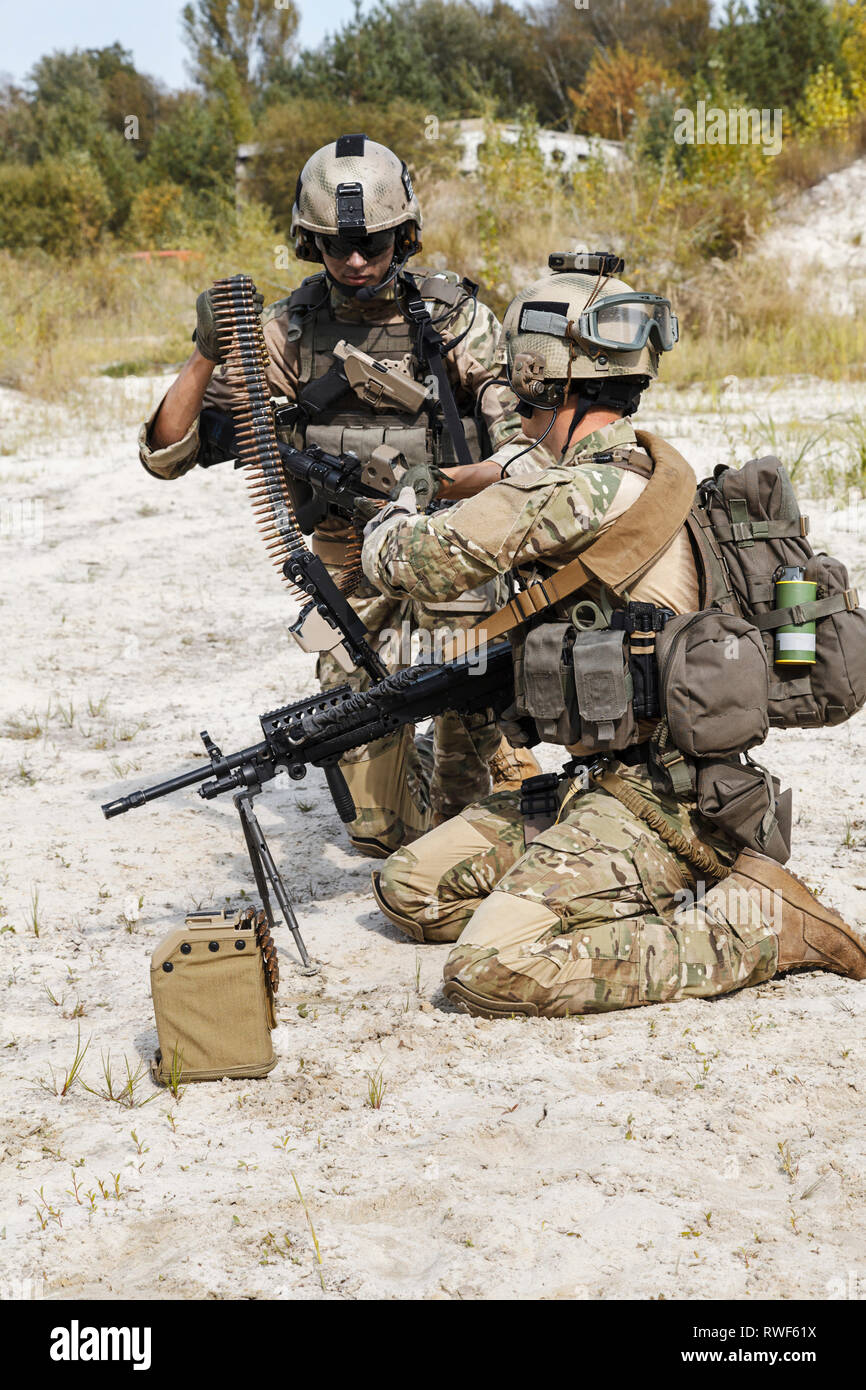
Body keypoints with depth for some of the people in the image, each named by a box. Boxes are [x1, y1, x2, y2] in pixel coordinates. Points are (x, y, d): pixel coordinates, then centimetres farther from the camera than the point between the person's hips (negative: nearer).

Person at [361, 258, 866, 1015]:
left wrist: (396, 517, 9)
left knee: (490, 971, -22)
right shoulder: (653, 471, 11)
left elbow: (408, 563, -14)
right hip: (600, 783, 10)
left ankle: (756, 925, -9)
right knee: (410, 889, 10)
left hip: (648, 805, -10)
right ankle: (660, 902, 9)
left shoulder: (581, 491, -20)